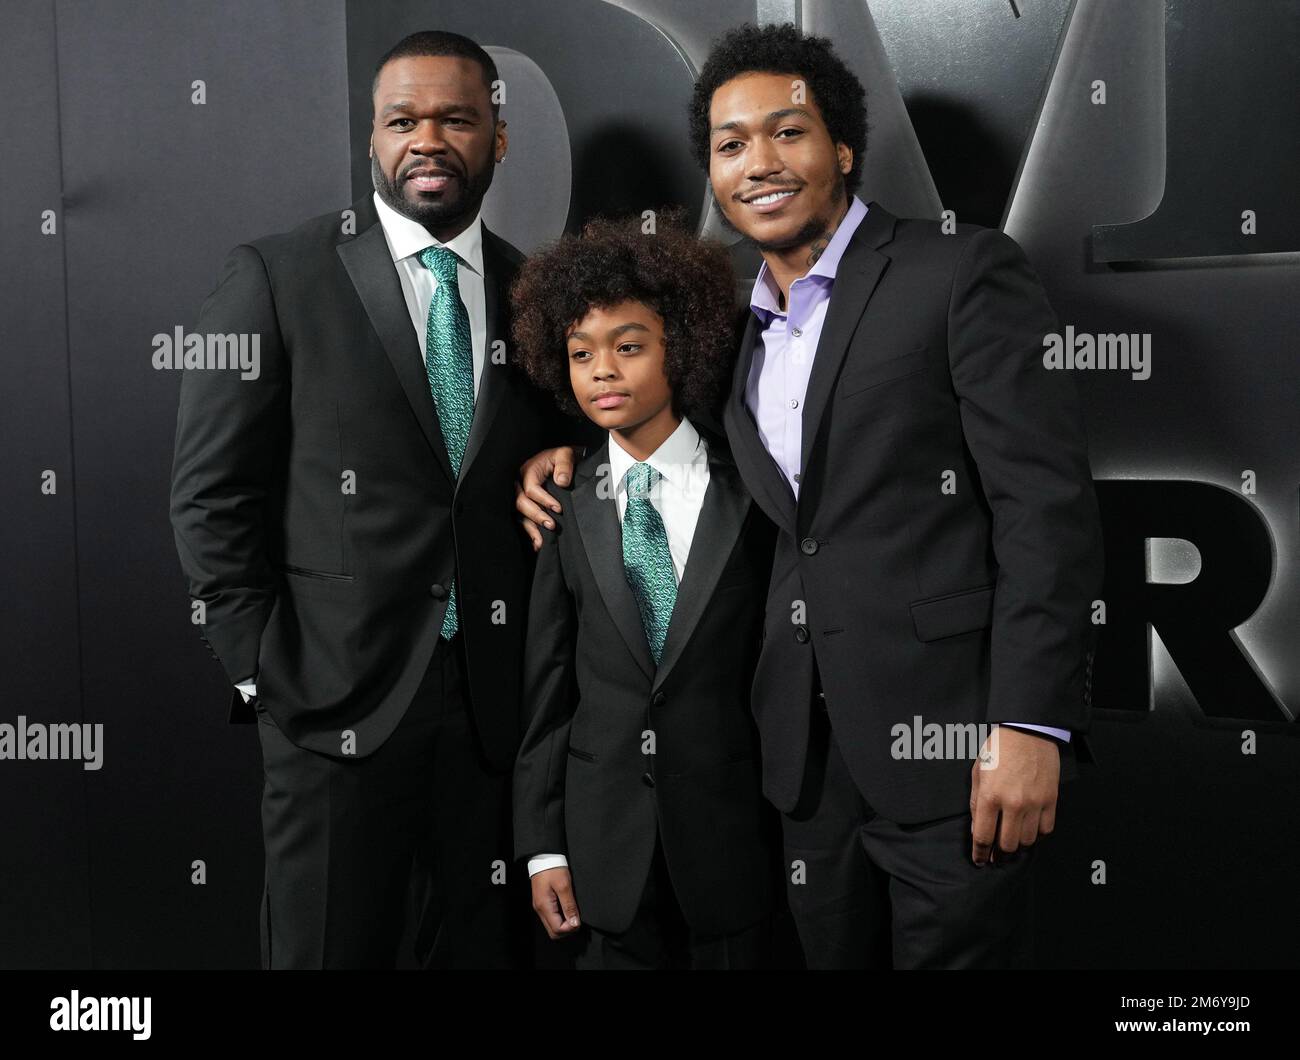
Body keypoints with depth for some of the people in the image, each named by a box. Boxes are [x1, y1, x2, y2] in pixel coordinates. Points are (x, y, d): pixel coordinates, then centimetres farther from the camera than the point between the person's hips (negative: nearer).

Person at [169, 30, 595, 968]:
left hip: (498, 701, 3)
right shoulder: (276, 277, -3)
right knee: (330, 946, 9)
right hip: (335, 701, -3)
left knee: (485, 943, 14)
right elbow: (211, 495, -4)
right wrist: (269, 671, -8)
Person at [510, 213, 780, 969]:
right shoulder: (566, 507, 2)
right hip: (608, 845, 1)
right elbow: (547, 689, 3)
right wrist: (543, 845, 2)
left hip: (732, 831, -1)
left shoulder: (752, 494, -2)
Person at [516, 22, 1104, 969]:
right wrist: (580, 453, 9)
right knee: (833, 954, 16)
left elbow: (1047, 501, -12)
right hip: (811, 751, 6)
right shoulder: (734, 328, 13)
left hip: (949, 740, -6)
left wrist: (1031, 723, -18)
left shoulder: (966, 272, -6)